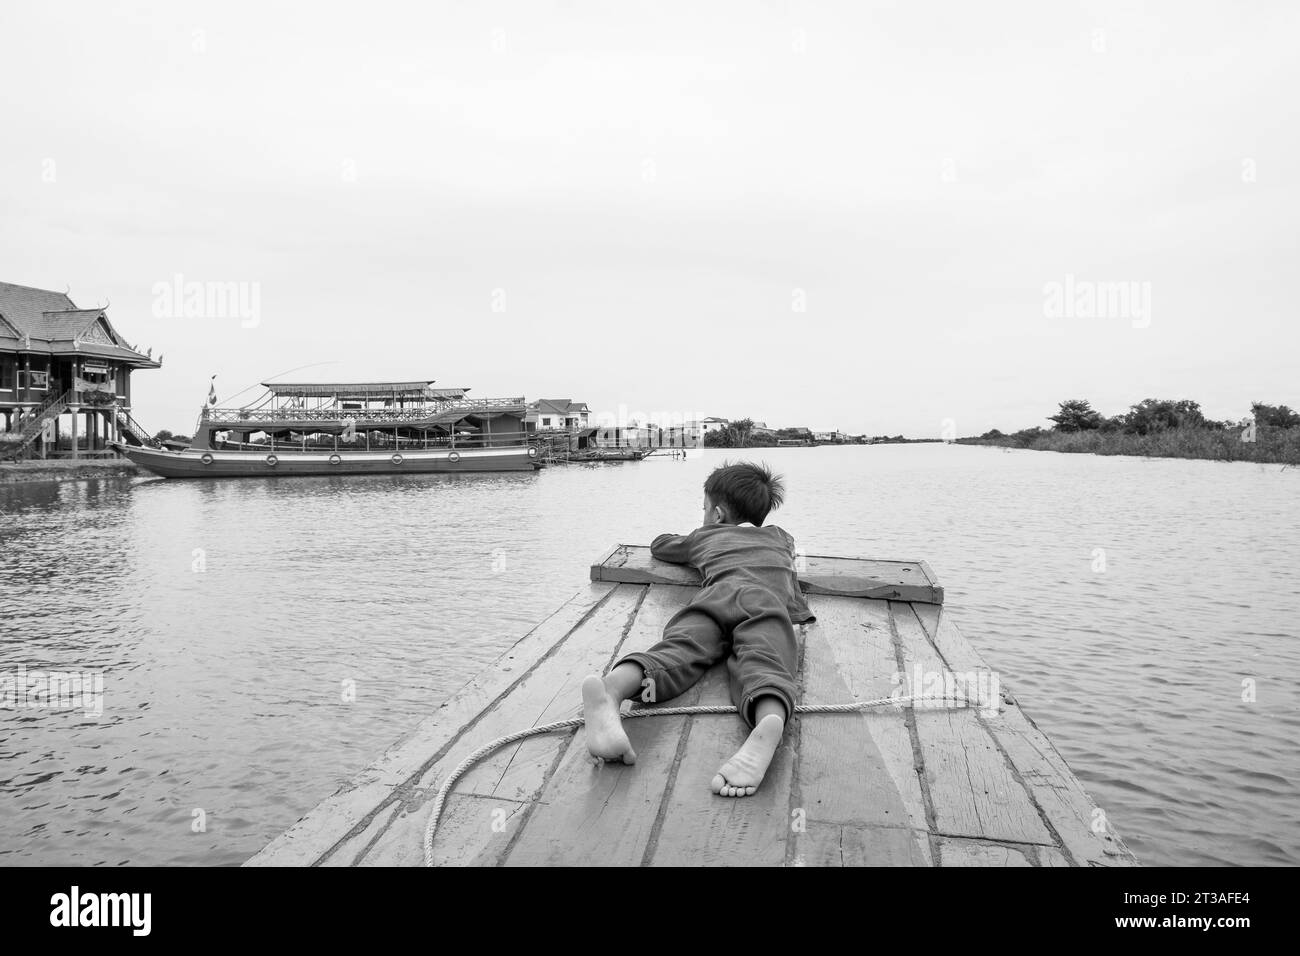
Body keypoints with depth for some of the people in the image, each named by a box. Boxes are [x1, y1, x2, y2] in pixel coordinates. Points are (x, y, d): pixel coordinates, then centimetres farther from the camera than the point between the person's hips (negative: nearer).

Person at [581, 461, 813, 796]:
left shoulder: (705, 535, 38)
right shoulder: (779, 536, 42)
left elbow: (660, 545, 57)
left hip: (718, 591, 0)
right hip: (770, 598, 0)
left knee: (680, 648, -24)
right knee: (763, 661, -26)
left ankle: (613, 685, -57)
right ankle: (770, 721, -62)